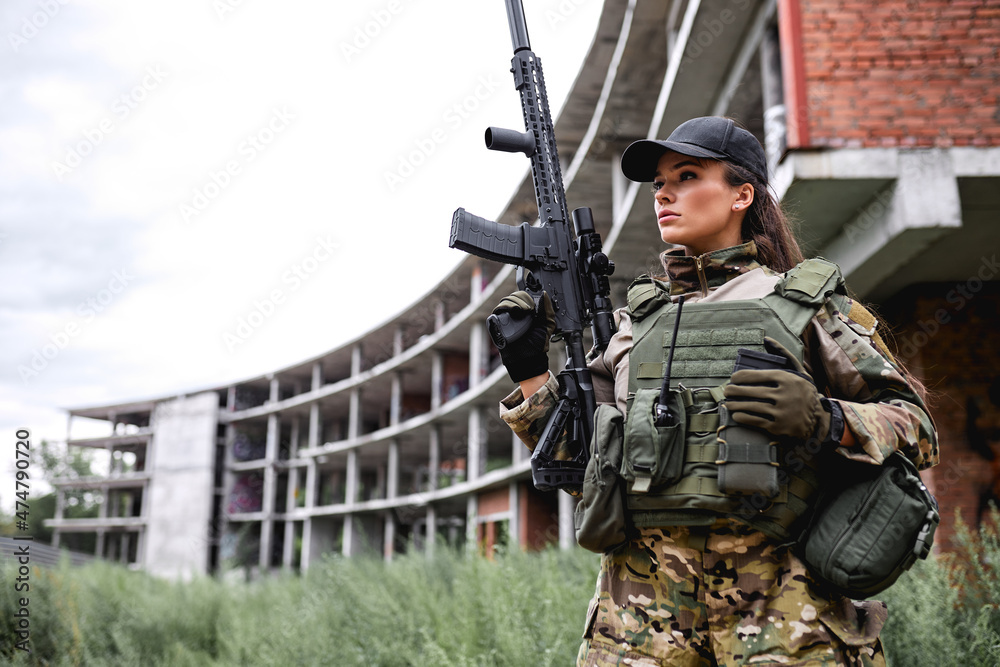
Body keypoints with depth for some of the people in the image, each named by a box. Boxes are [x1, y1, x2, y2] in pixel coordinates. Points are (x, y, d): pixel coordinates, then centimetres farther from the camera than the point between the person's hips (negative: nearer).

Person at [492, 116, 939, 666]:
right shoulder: (636, 317, 16)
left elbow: (918, 430, 6)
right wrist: (530, 374, 4)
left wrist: (825, 420, -12)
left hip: (778, 597, -2)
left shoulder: (809, 301, 7)